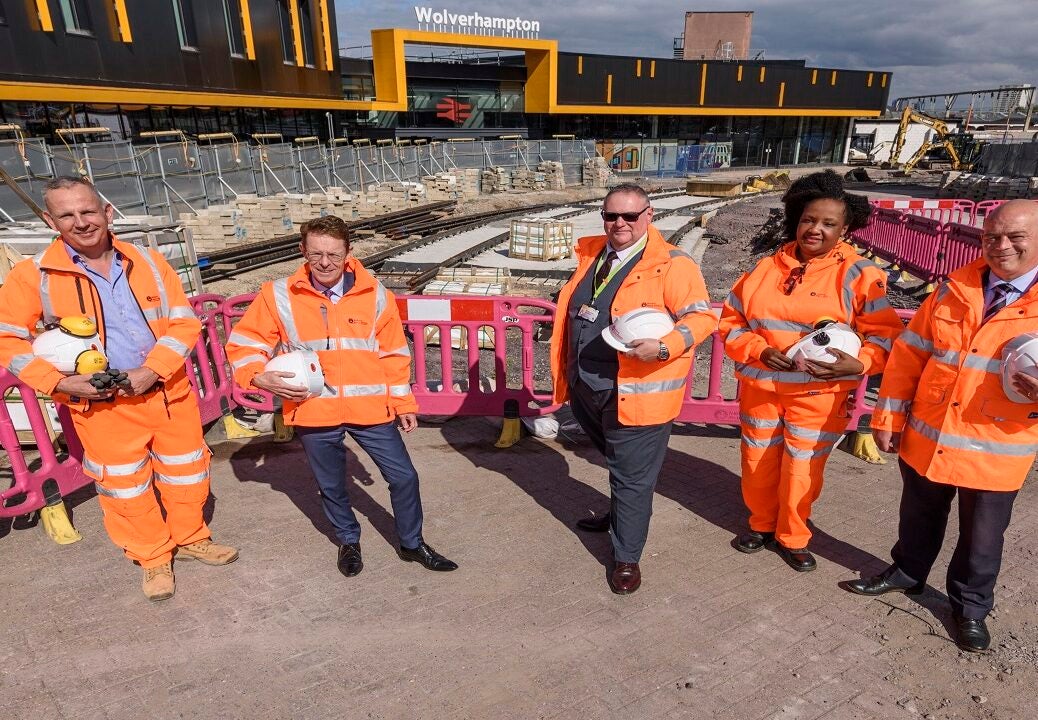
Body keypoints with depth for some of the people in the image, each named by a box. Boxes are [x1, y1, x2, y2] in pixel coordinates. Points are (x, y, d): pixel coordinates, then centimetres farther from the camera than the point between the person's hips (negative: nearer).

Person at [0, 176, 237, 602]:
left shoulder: (148, 262, -2)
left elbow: (184, 321, -4)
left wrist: (152, 371, -17)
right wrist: (59, 382, -17)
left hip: (170, 391, 2)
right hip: (101, 403, -2)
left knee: (186, 471, 15)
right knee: (125, 486, 10)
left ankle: (190, 538, 39)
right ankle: (153, 559, 31)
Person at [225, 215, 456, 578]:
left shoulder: (374, 294, -3)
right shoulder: (279, 296, -4)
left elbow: (394, 354, 4)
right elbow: (243, 343, 3)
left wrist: (403, 403, 6)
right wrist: (261, 376, -16)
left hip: (370, 409, 0)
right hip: (314, 413, 0)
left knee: (404, 476, 5)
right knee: (331, 486, 17)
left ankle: (411, 544, 29)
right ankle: (349, 541, 44)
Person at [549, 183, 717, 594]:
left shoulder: (671, 265, -12)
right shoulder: (590, 255, 9)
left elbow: (702, 316, -15)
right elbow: (569, 312, 18)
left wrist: (663, 348, -30)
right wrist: (565, 370, 16)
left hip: (635, 393, -6)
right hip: (585, 388, 7)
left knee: (632, 477, 6)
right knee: (616, 463, 28)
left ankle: (627, 557, 23)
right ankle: (619, 516, 52)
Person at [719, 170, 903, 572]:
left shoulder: (858, 274, -6)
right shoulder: (766, 267, 2)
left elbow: (885, 333, -6)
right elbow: (731, 320, 3)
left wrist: (858, 363, -25)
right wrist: (760, 351, -14)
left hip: (819, 395, -2)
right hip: (759, 388, 3)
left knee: (802, 472, 7)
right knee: (758, 463, 15)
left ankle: (792, 538, 33)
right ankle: (762, 524, 40)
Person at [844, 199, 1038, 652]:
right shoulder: (954, 289, 0)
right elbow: (909, 353, 3)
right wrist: (888, 416, 1)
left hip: (995, 452, -2)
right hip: (925, 438, 2)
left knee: (981, 536, 15)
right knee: (920, 516, 21)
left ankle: (970, 606, 38)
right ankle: (907, 572, 45)